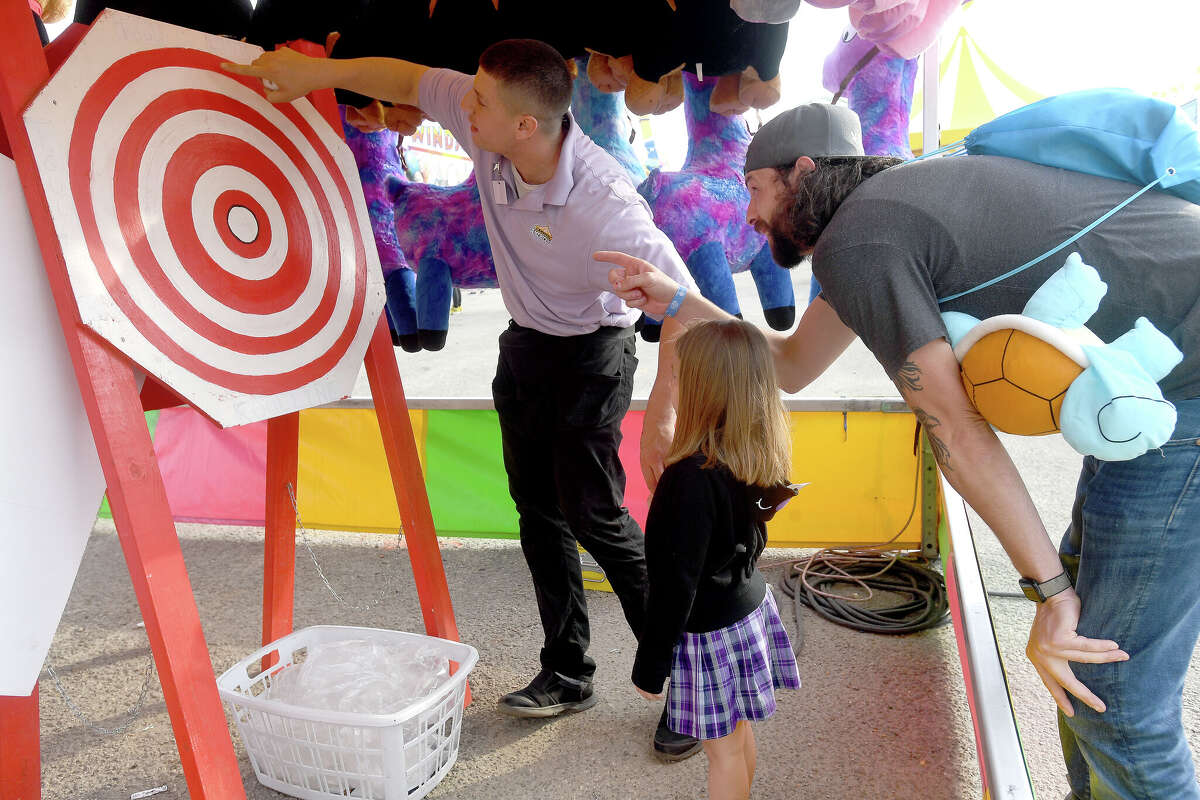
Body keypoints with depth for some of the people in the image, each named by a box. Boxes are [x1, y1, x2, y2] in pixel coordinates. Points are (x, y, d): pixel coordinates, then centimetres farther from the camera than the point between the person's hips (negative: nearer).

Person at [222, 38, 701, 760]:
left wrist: (664, 411, -27)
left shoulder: (601, 199, -32)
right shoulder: (486, 127, -14)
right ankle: (568, 674, 26)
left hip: (591, 353, -7)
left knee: (594, 514, -10)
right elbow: (411, 81, 5)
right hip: (524, 345, 7)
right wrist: (317, 71, 1)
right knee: (539, 513, 11)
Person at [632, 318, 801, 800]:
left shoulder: (693, 479, -31)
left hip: (711, 633, -7)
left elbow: (678, 585, -24)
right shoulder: (758, 458, -8)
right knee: (738, 731, 25)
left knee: (723, 748, 10)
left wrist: (650, 666, -14)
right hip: (749, 609, 8)